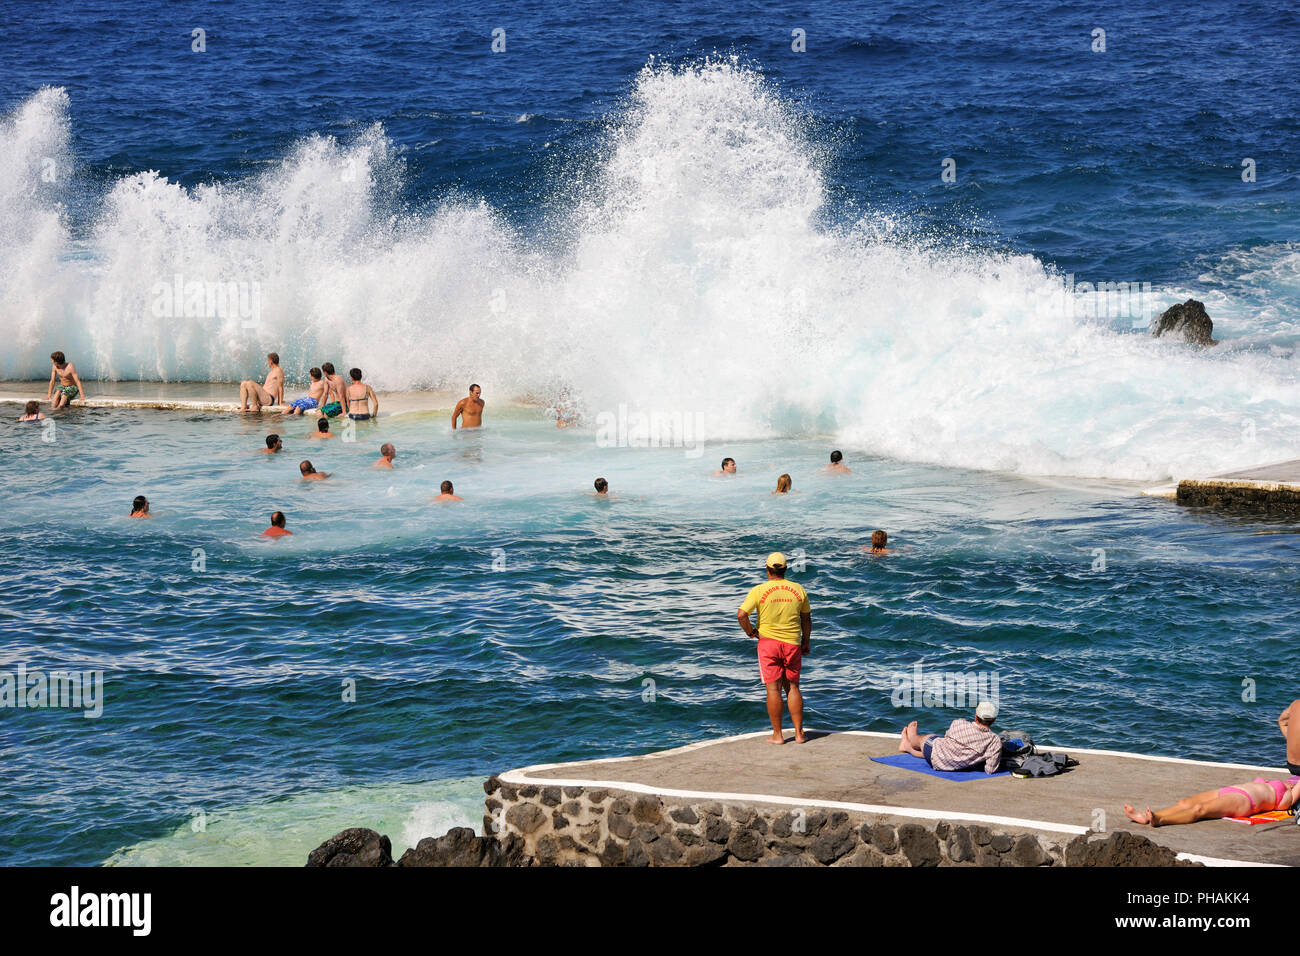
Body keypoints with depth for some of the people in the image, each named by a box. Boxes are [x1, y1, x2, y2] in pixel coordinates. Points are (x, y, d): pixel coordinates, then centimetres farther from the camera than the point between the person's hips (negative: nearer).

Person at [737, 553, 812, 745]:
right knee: (793, 687, 11)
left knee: (773, 688, 1)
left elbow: (741, 615, -15)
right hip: (793, 643, 3)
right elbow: (806, 618, 10)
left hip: (768, 642, -3)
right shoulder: (798, 590, 2)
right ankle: (798, 733, 11)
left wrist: (750, 632, 2)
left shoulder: (759, 590, -8)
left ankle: (777, 734, 5)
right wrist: (806, 641, 22)